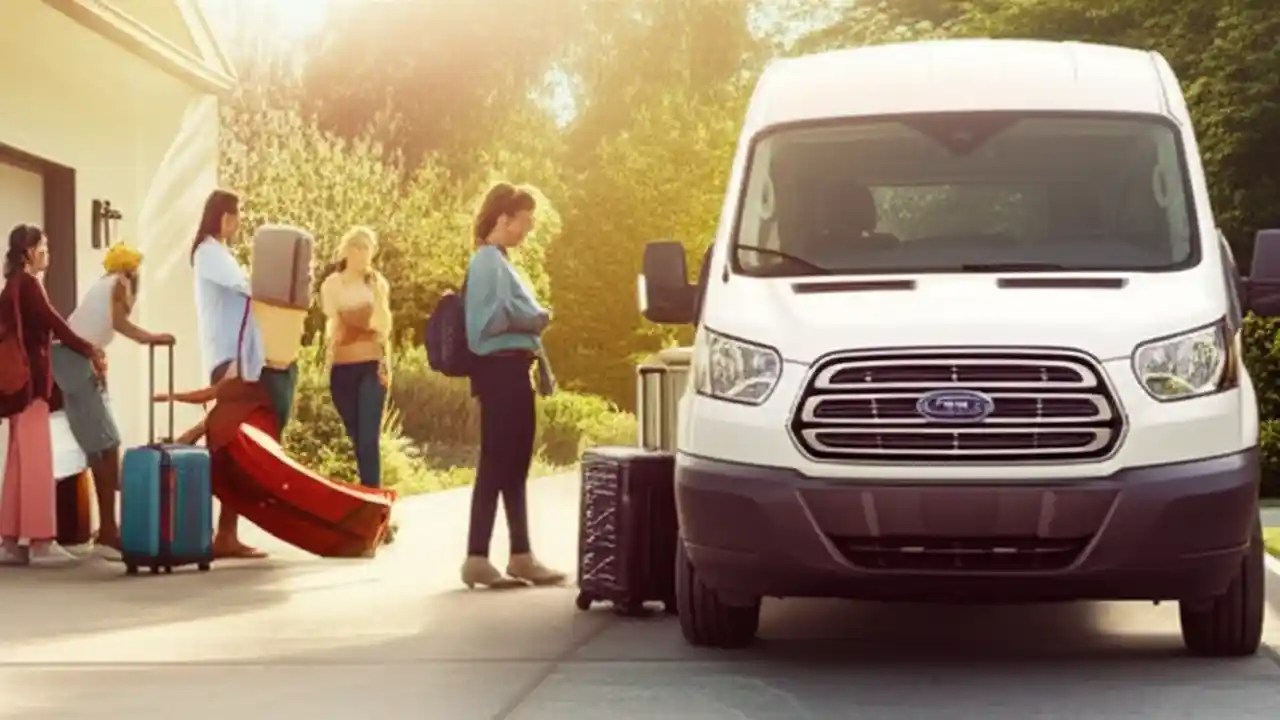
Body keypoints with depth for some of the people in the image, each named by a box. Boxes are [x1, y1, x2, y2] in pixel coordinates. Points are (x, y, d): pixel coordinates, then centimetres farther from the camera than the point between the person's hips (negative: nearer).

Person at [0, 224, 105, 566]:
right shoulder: (28, 284, -10)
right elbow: (54, 324, -15)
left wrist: (85, 349, 12)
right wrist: (91, 352, -8)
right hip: (31, 380, -9)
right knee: (36, 459, -9)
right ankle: (40, 541, -10)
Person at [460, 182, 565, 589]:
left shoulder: (497, 262, 20)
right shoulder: (489, 262, -12)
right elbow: (493, 319, -22)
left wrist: (533, 322, 4)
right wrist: (536, 321, -10)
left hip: (510, 370, 11)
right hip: (501, 370, -11)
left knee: (512, 463, 13)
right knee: (498, 463, -10)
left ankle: (521, 556, 18)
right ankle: (477, 558, -9)